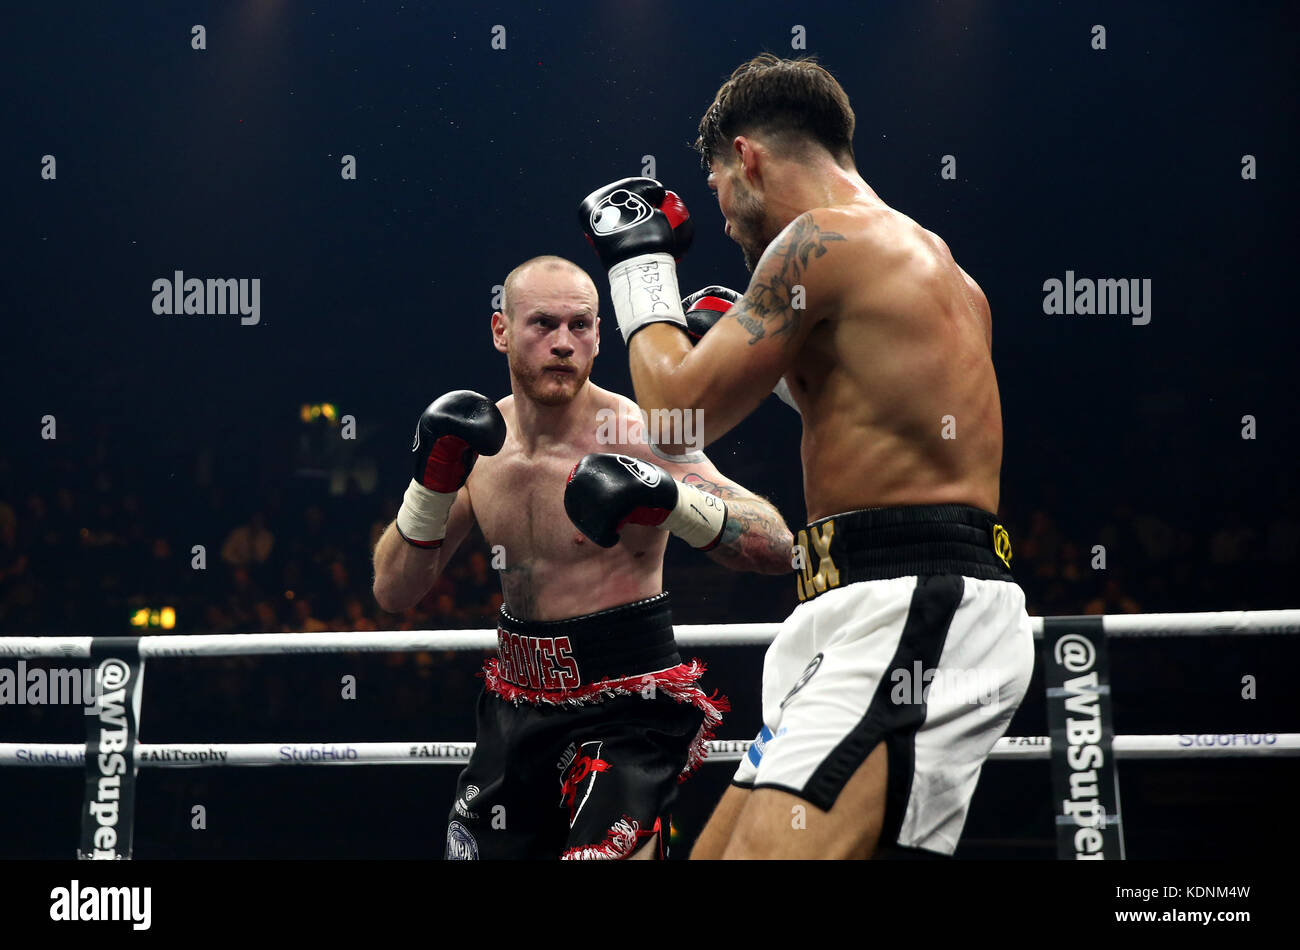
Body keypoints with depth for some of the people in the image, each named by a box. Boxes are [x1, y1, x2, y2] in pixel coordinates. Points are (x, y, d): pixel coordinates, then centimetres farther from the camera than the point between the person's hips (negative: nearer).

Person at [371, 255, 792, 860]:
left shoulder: (634, 435, -14)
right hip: (517, 710, 6)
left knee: (599, 852, -25)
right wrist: (433, 480, -12)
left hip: (626, 714, -6)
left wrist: (667, 497, -35)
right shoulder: (481, 438, 3)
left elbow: (776, 547, -21)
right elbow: (393, 592, 3)